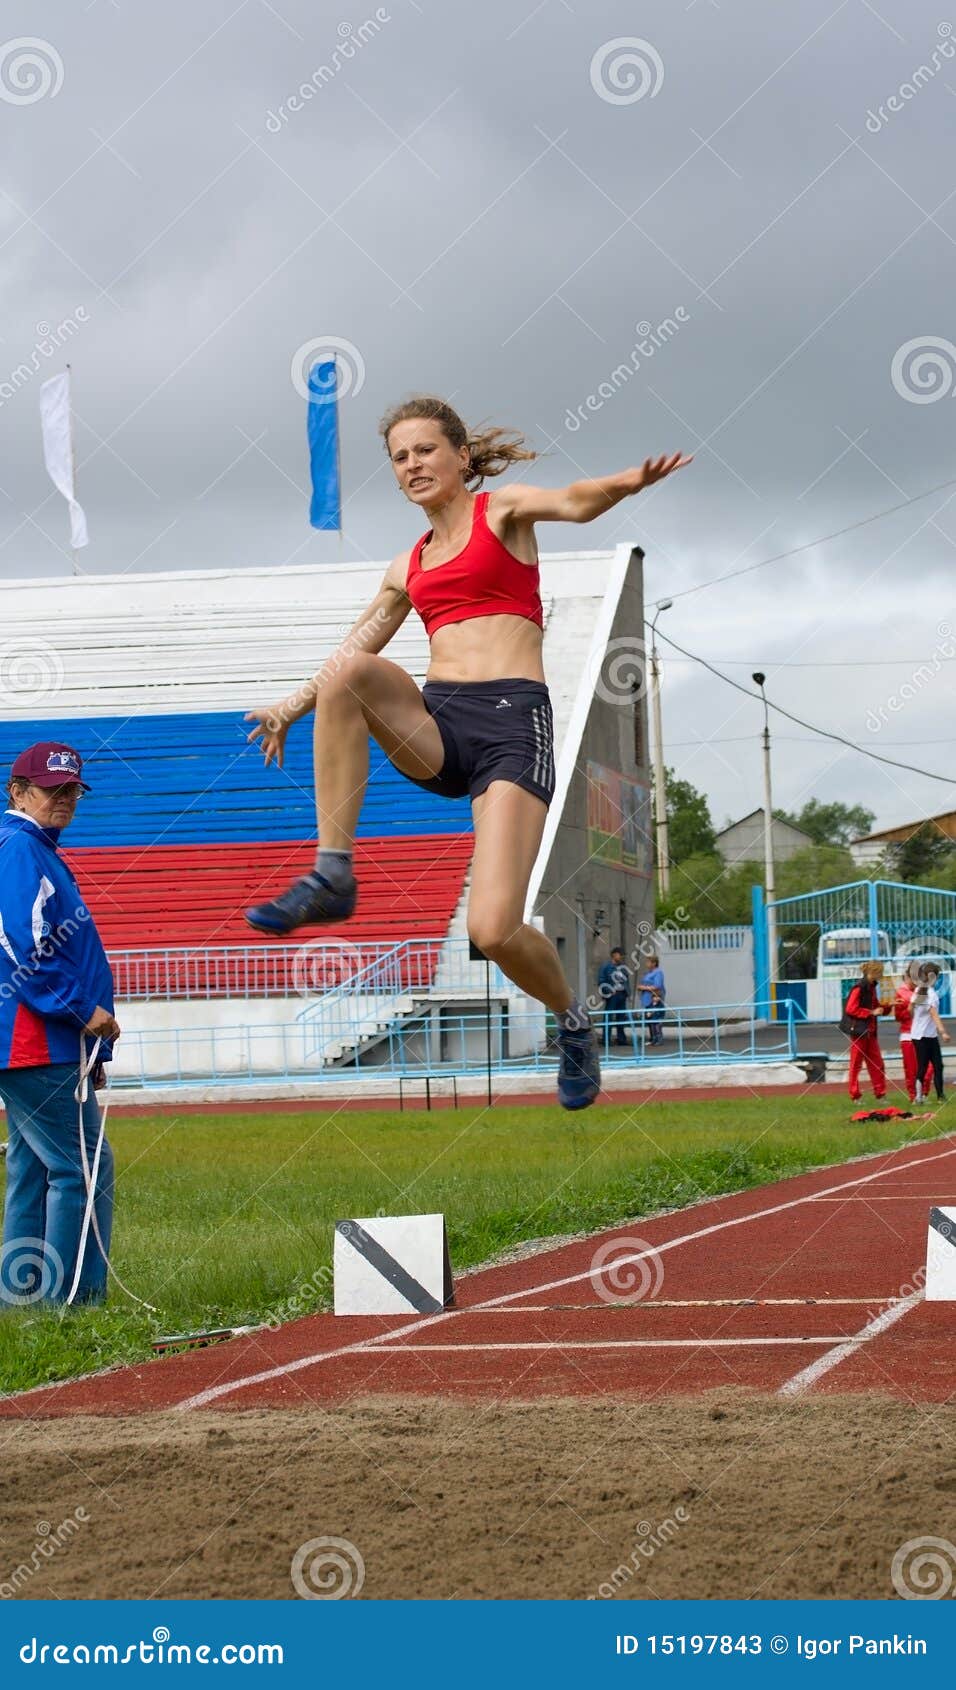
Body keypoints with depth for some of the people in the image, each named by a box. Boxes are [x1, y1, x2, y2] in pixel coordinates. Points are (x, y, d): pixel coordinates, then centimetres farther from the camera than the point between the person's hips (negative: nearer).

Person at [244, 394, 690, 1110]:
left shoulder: (501, 510, 8)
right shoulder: (409, 567, 24)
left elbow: (573, 502, -13)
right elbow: (356, 647, 37)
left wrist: (631, 481, -34)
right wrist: (290, 709, 35)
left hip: (513, 721, -5)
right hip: (436, 726, 5)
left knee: (494, 931, -18)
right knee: (349, 671, -29)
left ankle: (572, 1019, 17)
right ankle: (332, 876, -23)